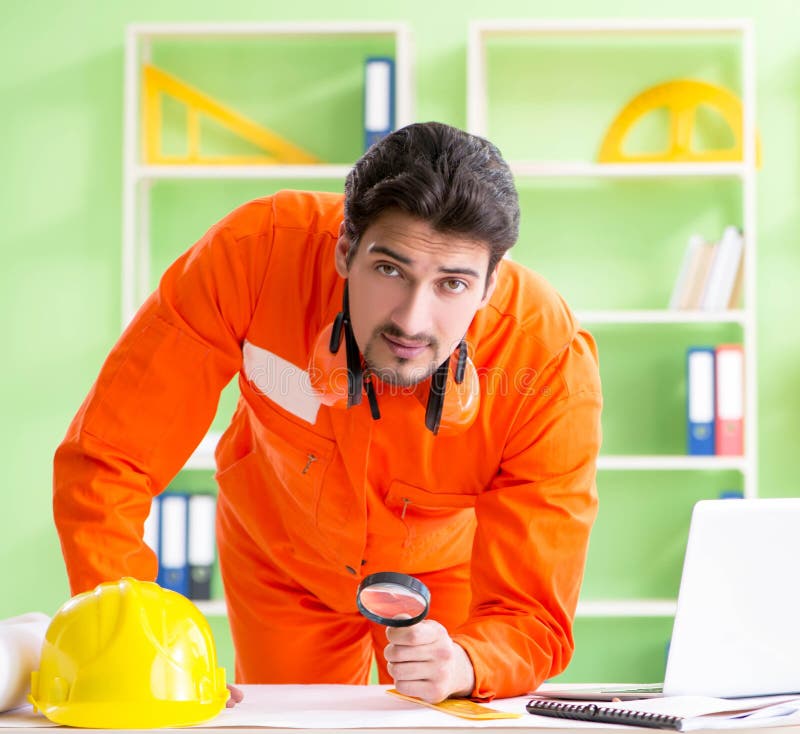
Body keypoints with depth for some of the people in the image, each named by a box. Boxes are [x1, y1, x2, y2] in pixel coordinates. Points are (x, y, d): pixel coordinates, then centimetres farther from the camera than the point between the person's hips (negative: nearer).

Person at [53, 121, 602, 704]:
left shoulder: (554, 366, -36)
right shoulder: (257, 255, -36)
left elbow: (533, 618, -31)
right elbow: (106, 459, -30)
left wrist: (461, 665, -53)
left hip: (448, 565, 0)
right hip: (282, 556, 1)